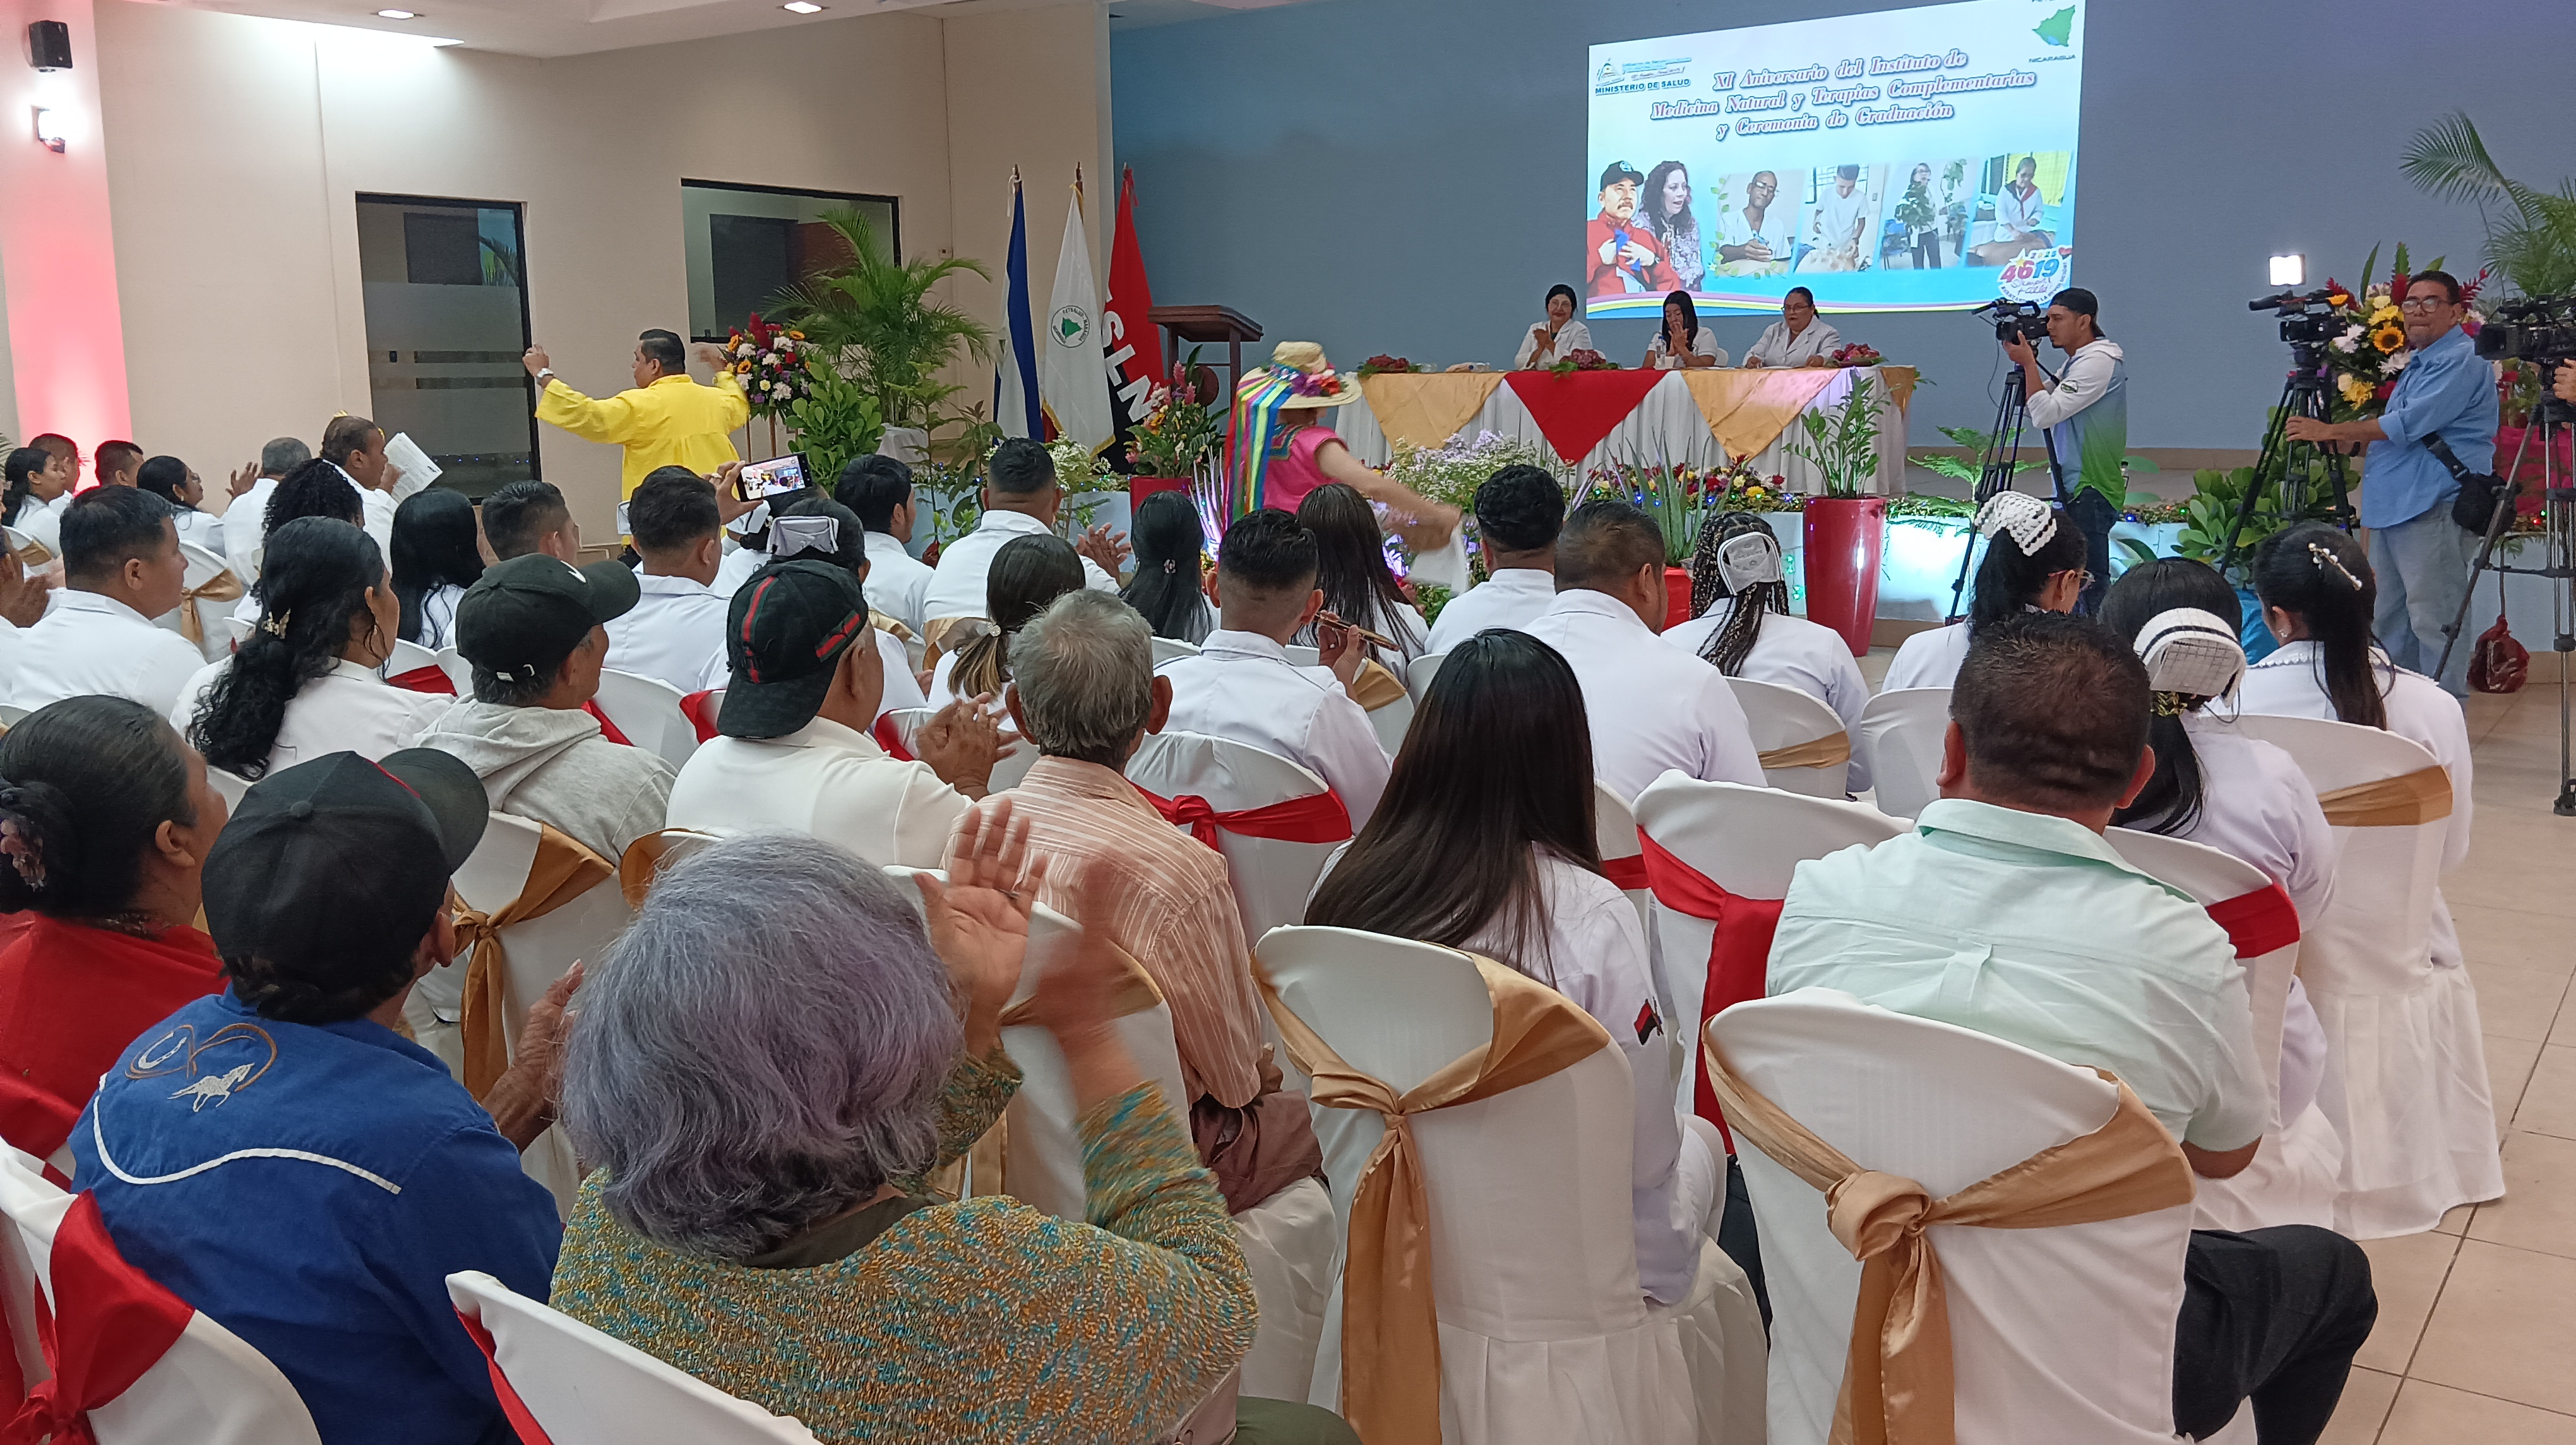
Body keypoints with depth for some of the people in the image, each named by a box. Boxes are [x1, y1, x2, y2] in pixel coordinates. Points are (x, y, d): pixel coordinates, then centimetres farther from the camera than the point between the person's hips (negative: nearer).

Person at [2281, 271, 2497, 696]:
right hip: (2393, 509, 11)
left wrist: (2331, 431, -12)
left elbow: (2409, 424, -18)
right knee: (2389, 620, 14)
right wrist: (2352, 438, 17)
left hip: (2434, 509, -11)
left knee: (2433, 620, -10)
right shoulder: (2418, 364, 23)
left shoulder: (2462, 361, -11)